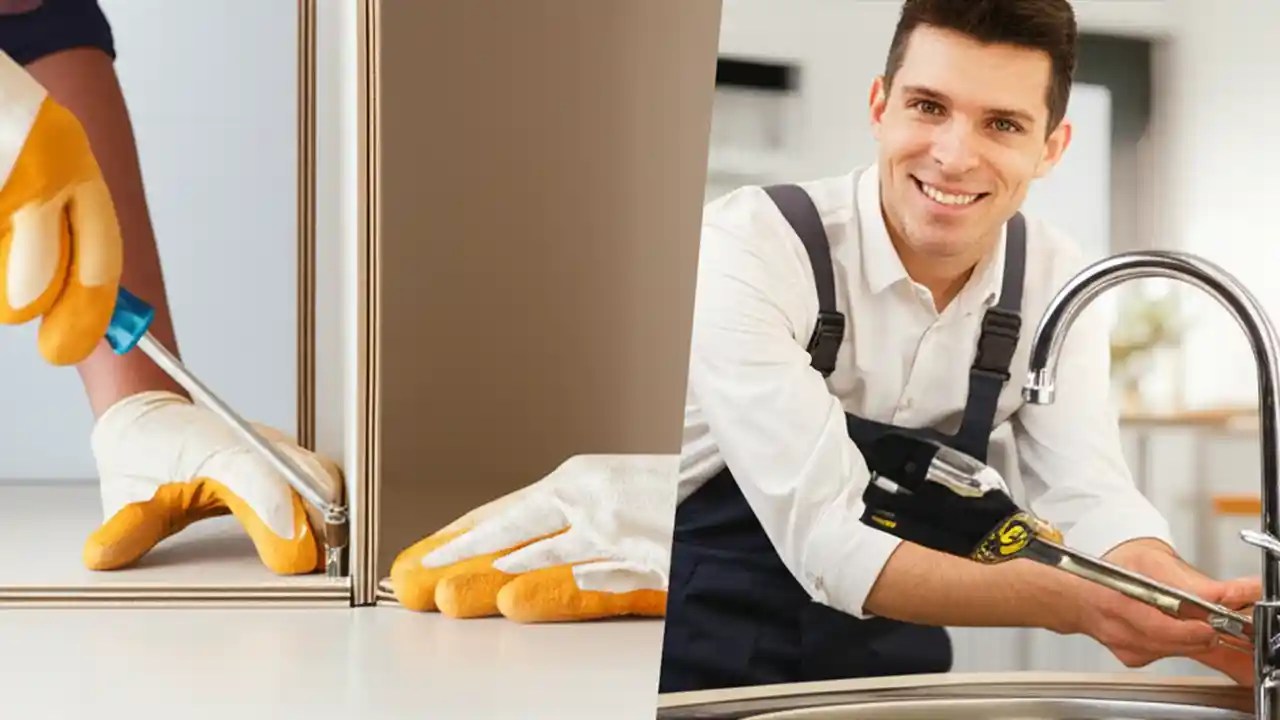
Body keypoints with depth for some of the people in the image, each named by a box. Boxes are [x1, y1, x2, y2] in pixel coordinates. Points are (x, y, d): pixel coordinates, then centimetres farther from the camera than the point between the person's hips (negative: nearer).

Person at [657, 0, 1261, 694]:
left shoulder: (1053, 278, -3)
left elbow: (1087, 498, -8)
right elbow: (824, 540, -25)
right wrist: (1070, 602, -36)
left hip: (892, 670, 4)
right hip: (700, 664, -4)